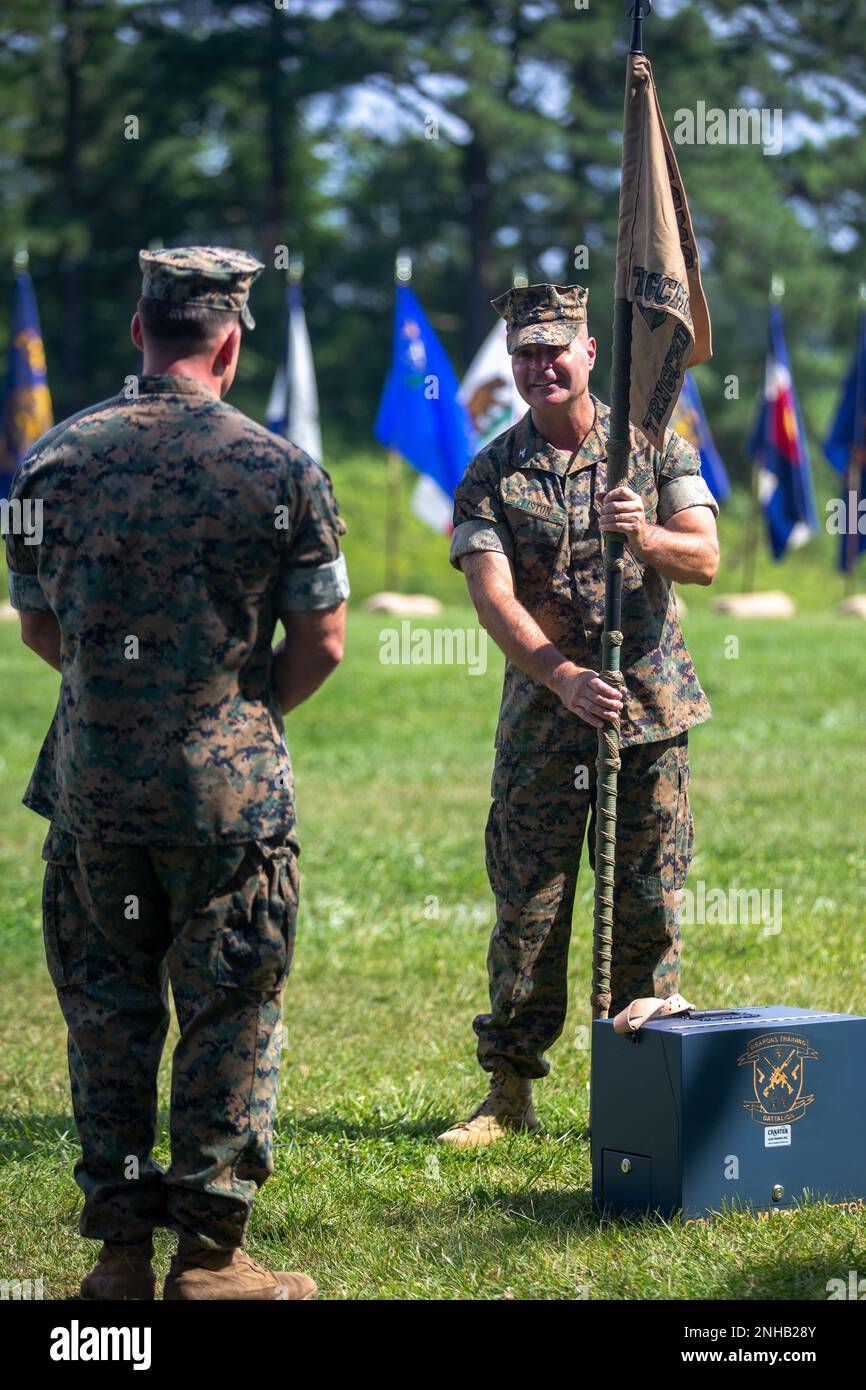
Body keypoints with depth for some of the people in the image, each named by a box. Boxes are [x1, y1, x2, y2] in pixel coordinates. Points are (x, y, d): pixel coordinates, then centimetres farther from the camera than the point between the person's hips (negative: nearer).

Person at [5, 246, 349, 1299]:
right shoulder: (280, 470, -7)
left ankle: (119, 1248, 16)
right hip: (229, 793, -3)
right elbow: (321, 642, -2)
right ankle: (210, 1252, 9)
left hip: (91, 784, 3)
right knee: (229, 1015, 6)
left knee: (105, 1014, 12)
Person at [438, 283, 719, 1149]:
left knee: (648, 906, 3)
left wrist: (643, 534, -26)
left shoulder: (655, 449, 4)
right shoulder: (491, 475, 1)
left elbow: (704, 559, -4)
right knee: (527, 906, 0)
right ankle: (509, 1090, 10)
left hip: (649, 716, 0)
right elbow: (492, 597, -11)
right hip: (542, 720, 0)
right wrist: (564, 678, -26)